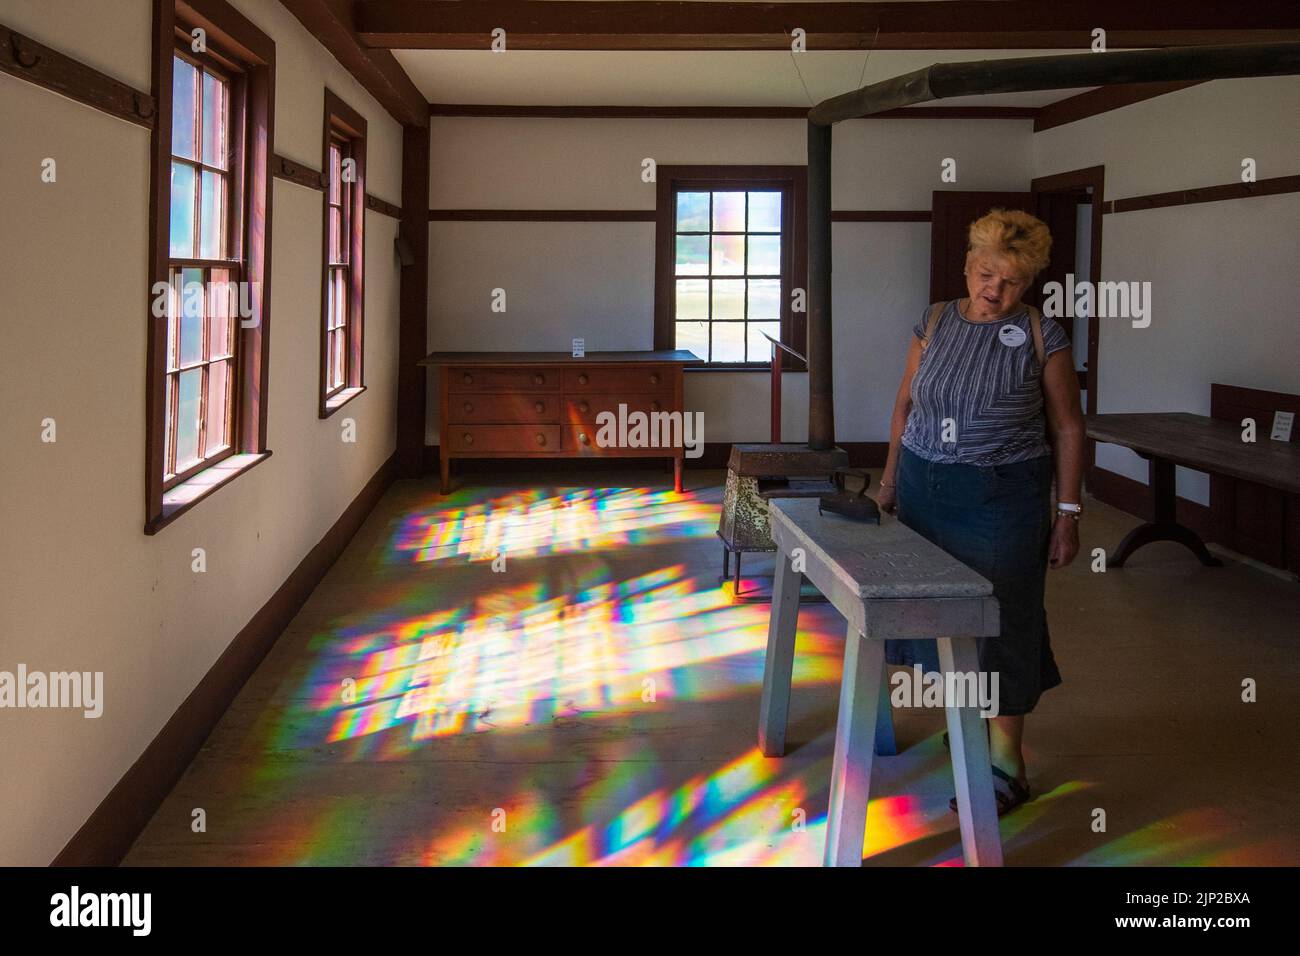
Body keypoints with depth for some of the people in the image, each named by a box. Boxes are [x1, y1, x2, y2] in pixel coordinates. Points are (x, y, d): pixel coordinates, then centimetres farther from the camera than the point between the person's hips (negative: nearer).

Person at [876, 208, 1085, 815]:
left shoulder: (1041, 336, -6)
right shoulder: (935, 322, 5)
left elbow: (1067, 427, -3)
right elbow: (907, 403, 13)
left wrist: (1068, 513, -5)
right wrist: (890, 479, 13)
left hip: (1002, 498, -4)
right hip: (924, 487, 4)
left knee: (997, 621, -1)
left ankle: (1007, 766, 11)